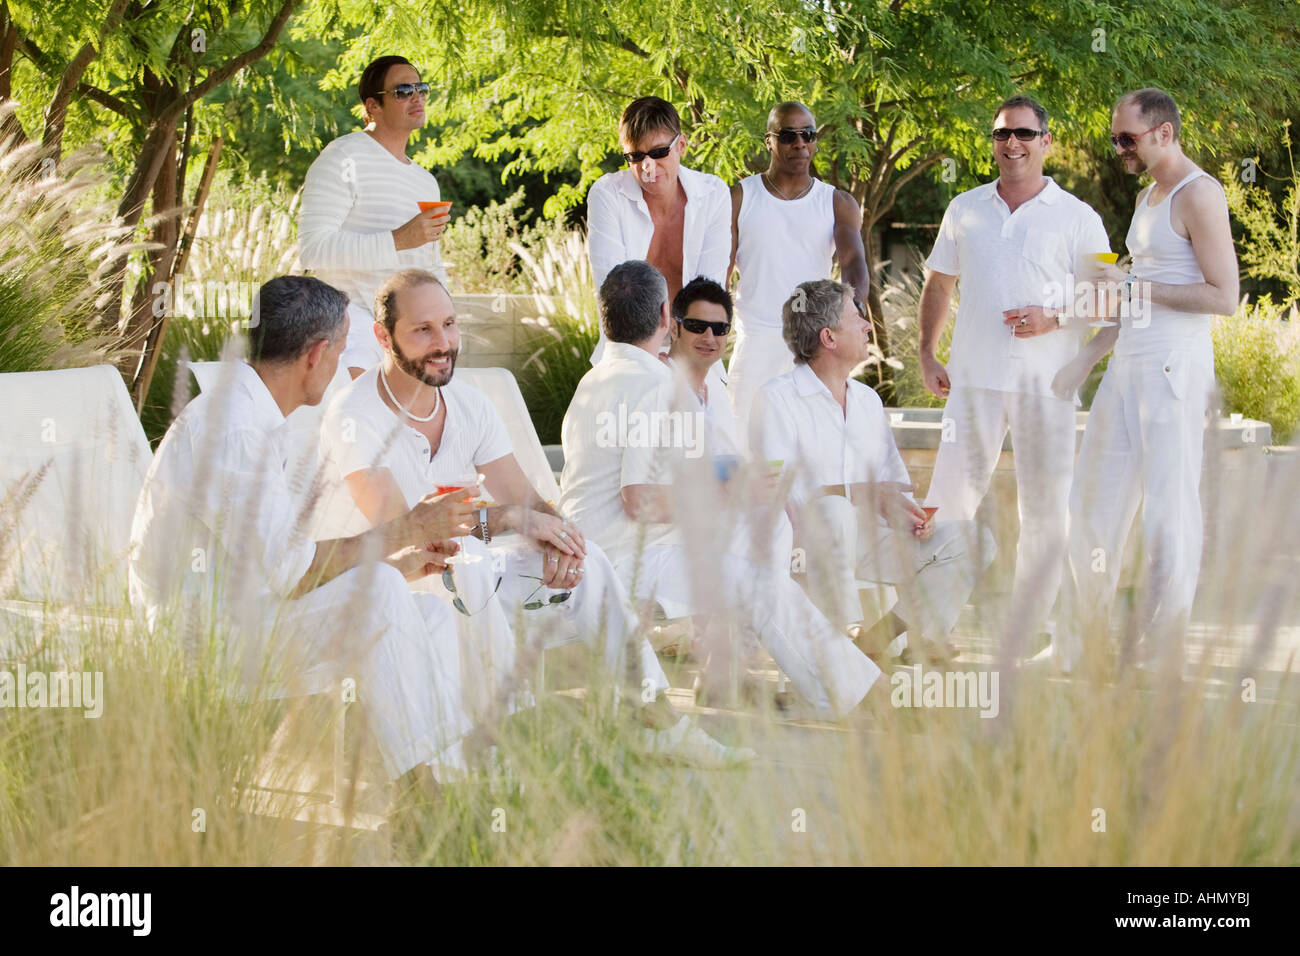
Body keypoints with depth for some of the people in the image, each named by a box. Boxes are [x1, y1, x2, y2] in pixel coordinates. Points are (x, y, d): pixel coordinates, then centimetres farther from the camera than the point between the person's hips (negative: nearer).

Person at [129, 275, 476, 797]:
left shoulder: (257, 420, 16)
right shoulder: (231, 429, -18)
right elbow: (291, 571, -22)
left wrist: (397, 563, 15)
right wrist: (406, 529, -13)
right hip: (202, 637, -11)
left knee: (431, 614, 3)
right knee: (378, 593, -27)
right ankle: (422, 788, -23)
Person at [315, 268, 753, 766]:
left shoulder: (470, 406, 3)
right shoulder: (353, 417, -20)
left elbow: (526, 502, 2)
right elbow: (393, 527, -29)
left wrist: (554, 535, -22)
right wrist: (505, 519, -33)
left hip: (458, 577, 7)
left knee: (585, 557, -5)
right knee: (465, 561, -36)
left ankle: (657, 720, -1)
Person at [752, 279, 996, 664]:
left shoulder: (868, 399, 18)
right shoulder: (777, 398, -7)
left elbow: (894, 483, 17)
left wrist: (909, 513, -7)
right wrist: (871, 495, -23)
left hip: (864, 541, 7)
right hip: (800, 542, -7)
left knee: (971, 539, -6)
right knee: (832, 510, -40)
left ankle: (891, 631, -7)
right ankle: (848, 632, -27)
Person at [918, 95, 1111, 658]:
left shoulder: (1076, 218, 2)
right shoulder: (965, 210, 11)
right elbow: (939, 284, 19)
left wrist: (1055, 317, -13)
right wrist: (927, 355, 10)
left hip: (1046, 382, -1)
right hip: (974, 377, 2)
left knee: (1046, 511, 2)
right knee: (950, 500, -2)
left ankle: (1026, 637, 12)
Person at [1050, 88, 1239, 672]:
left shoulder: (1198, 194, -10)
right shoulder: (1149, 196, 18)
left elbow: (1223, 297, -16)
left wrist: (1135, 289, -14)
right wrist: (1086, 358, 21)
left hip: (1174, 366, -9)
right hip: (1128, 365, 9)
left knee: (1168, 509, -5)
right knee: (1094, 499, 9)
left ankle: (1161, 654, 1)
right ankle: (1083, 638, 18)